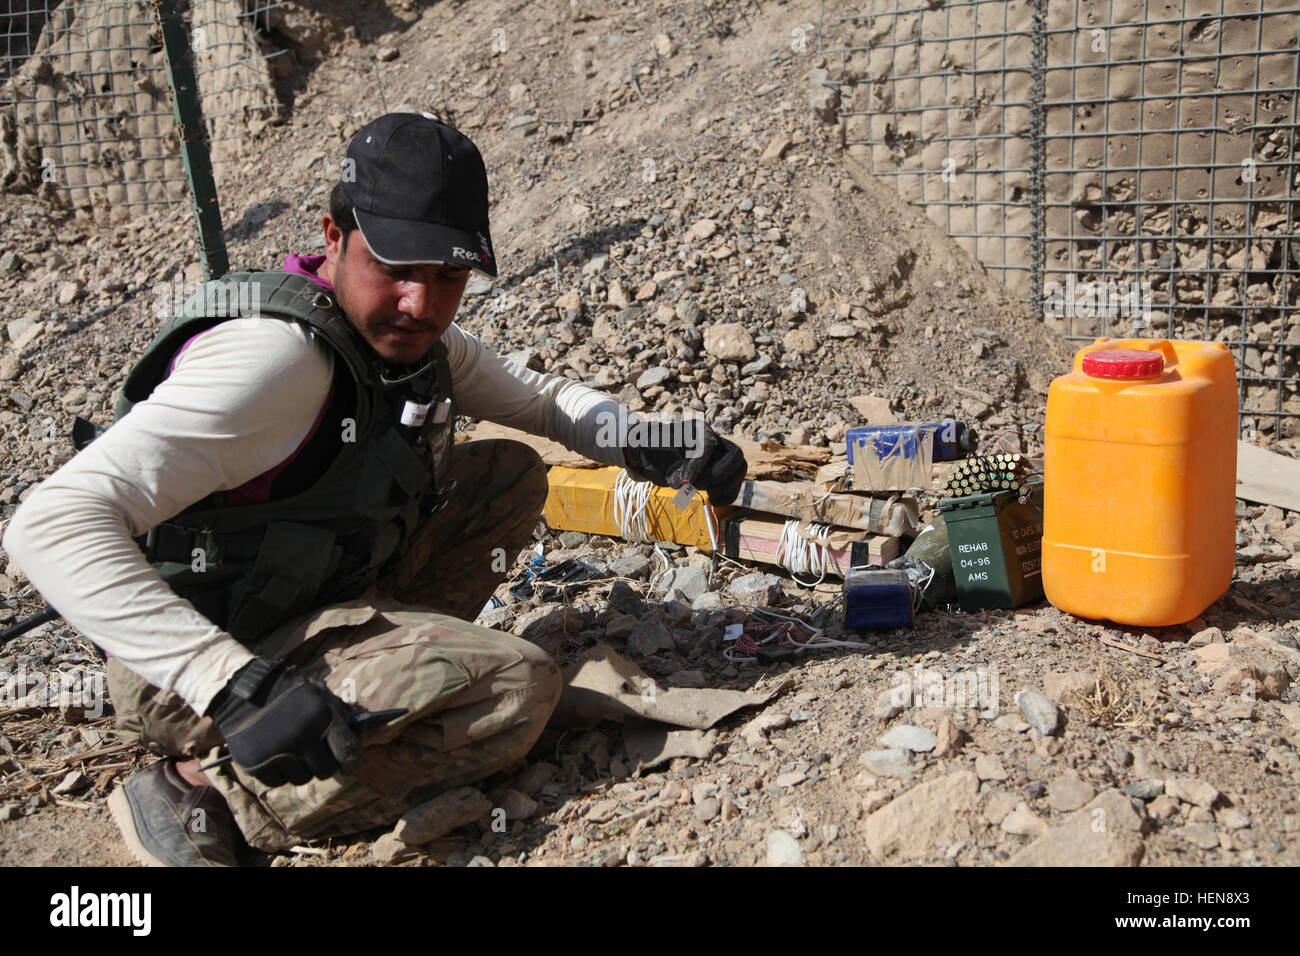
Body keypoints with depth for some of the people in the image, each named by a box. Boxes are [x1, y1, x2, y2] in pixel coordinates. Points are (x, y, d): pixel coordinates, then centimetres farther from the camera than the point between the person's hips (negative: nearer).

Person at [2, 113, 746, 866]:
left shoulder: (412, 335, -2)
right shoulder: (279, 356, -29)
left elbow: (542, 397, 14)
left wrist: (650, 447, -6)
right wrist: (236, 686, -41)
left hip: (311, 601, 9)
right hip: (192, 670, -8)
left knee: (511, 476, 5)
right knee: (519, 685, -22)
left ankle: (393, 676, 5)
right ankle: (215, 797, -15)